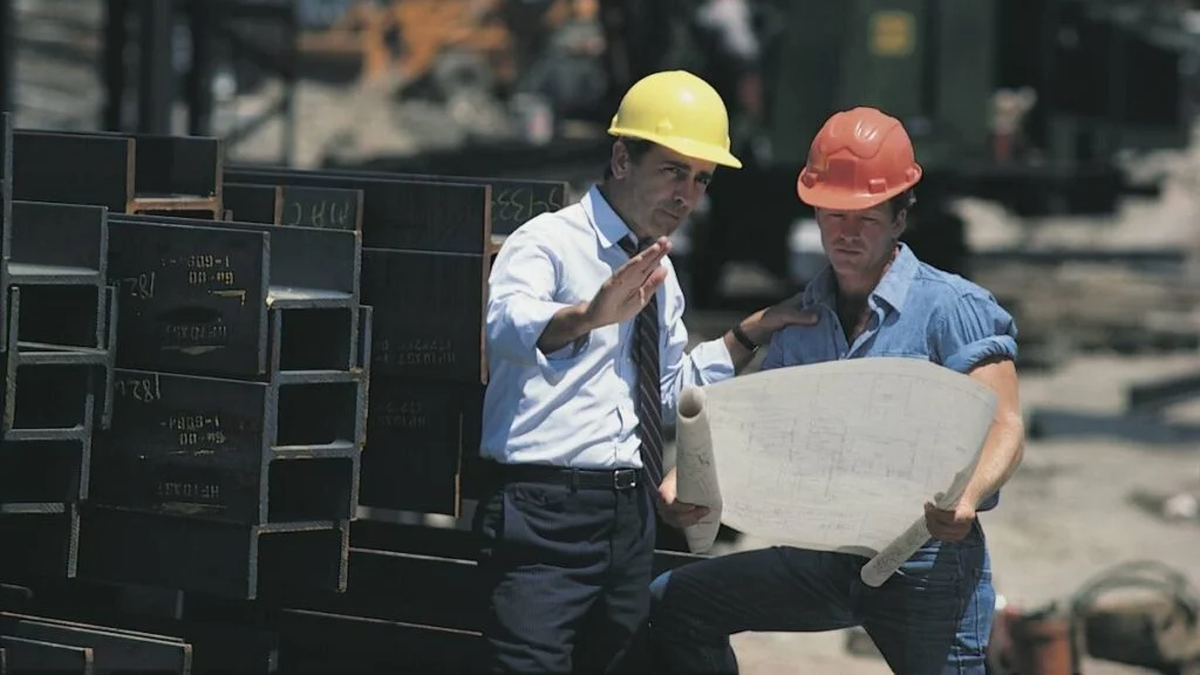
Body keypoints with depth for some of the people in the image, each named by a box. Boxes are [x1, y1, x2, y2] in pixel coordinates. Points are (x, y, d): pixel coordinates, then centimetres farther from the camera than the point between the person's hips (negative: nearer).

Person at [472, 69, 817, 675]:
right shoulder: (550, 243, -8)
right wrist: (591, 314, -51)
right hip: (545, 514, -8)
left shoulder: (657, 272, 18)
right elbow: (509, 325, -31)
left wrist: (754, 331, 18)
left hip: (630, 514, 8)